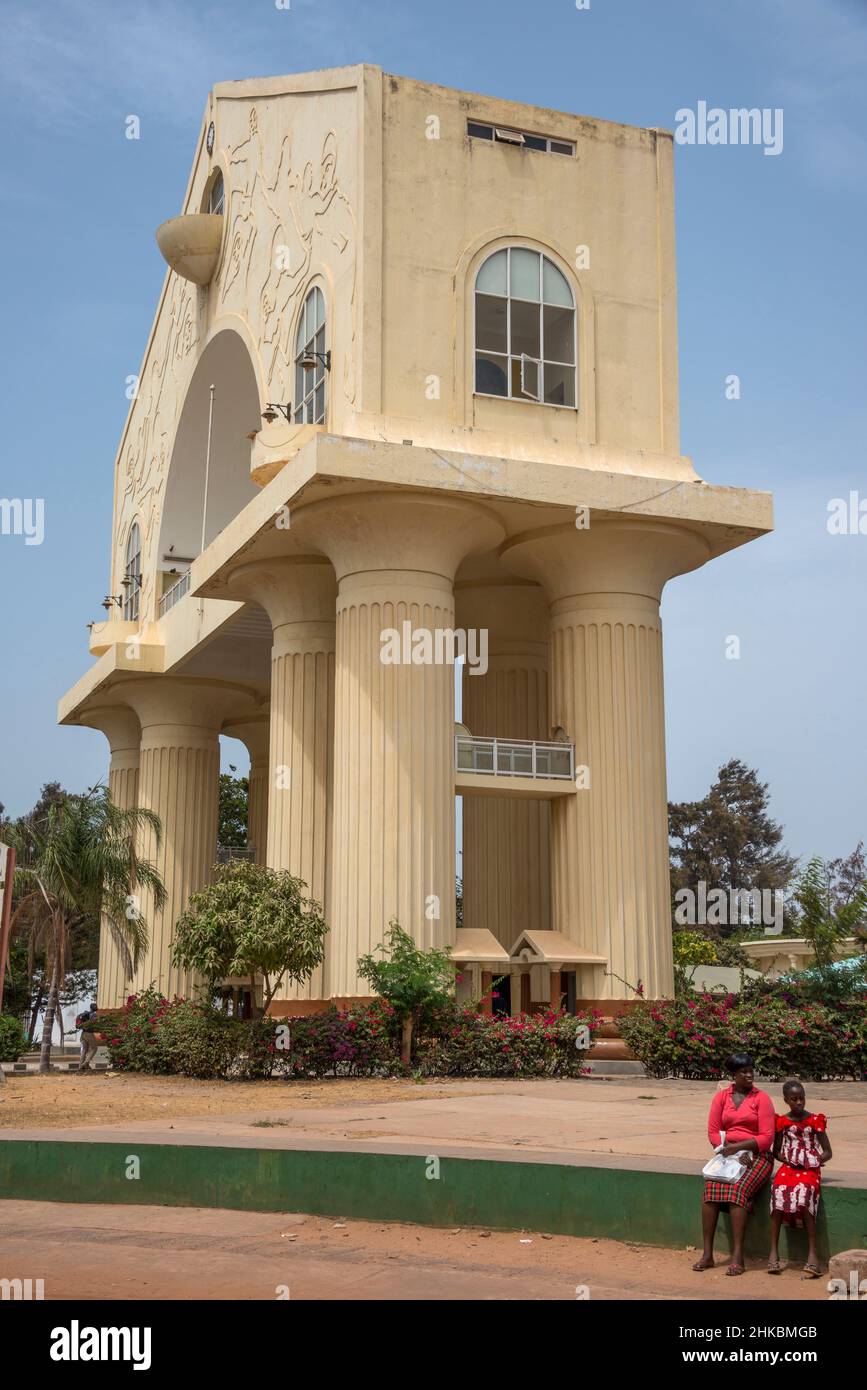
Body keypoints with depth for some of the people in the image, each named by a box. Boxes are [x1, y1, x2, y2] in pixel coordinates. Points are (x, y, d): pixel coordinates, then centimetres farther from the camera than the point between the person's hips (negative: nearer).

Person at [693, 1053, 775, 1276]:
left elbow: (766, 1138, -7)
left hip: (756, 1155, -3)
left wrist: (738, 1147, -17)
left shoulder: (762, 1098, -1)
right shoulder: (721, 1097, 10)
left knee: (737, 1190, -30)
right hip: (727, 1155, 3)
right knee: (711, 1188, -24)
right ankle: (707, 1254, -20)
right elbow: (713, 1132, 6)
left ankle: (738, 1257, -28)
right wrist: (727, 1150, -12)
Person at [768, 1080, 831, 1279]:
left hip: (810, 1169, -2)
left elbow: (827, 1152, 6)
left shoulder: (815, 1121, 4)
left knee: (804, 1192, -34)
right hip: (788, 1167, 2)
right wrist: (787, 1158, -4)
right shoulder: (782, 1122, 9)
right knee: (779, 1191, -30)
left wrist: (815, 1161, -12)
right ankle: (774, 1251, -24)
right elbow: (776, 1151, 16)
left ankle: (812, 1253, -30)